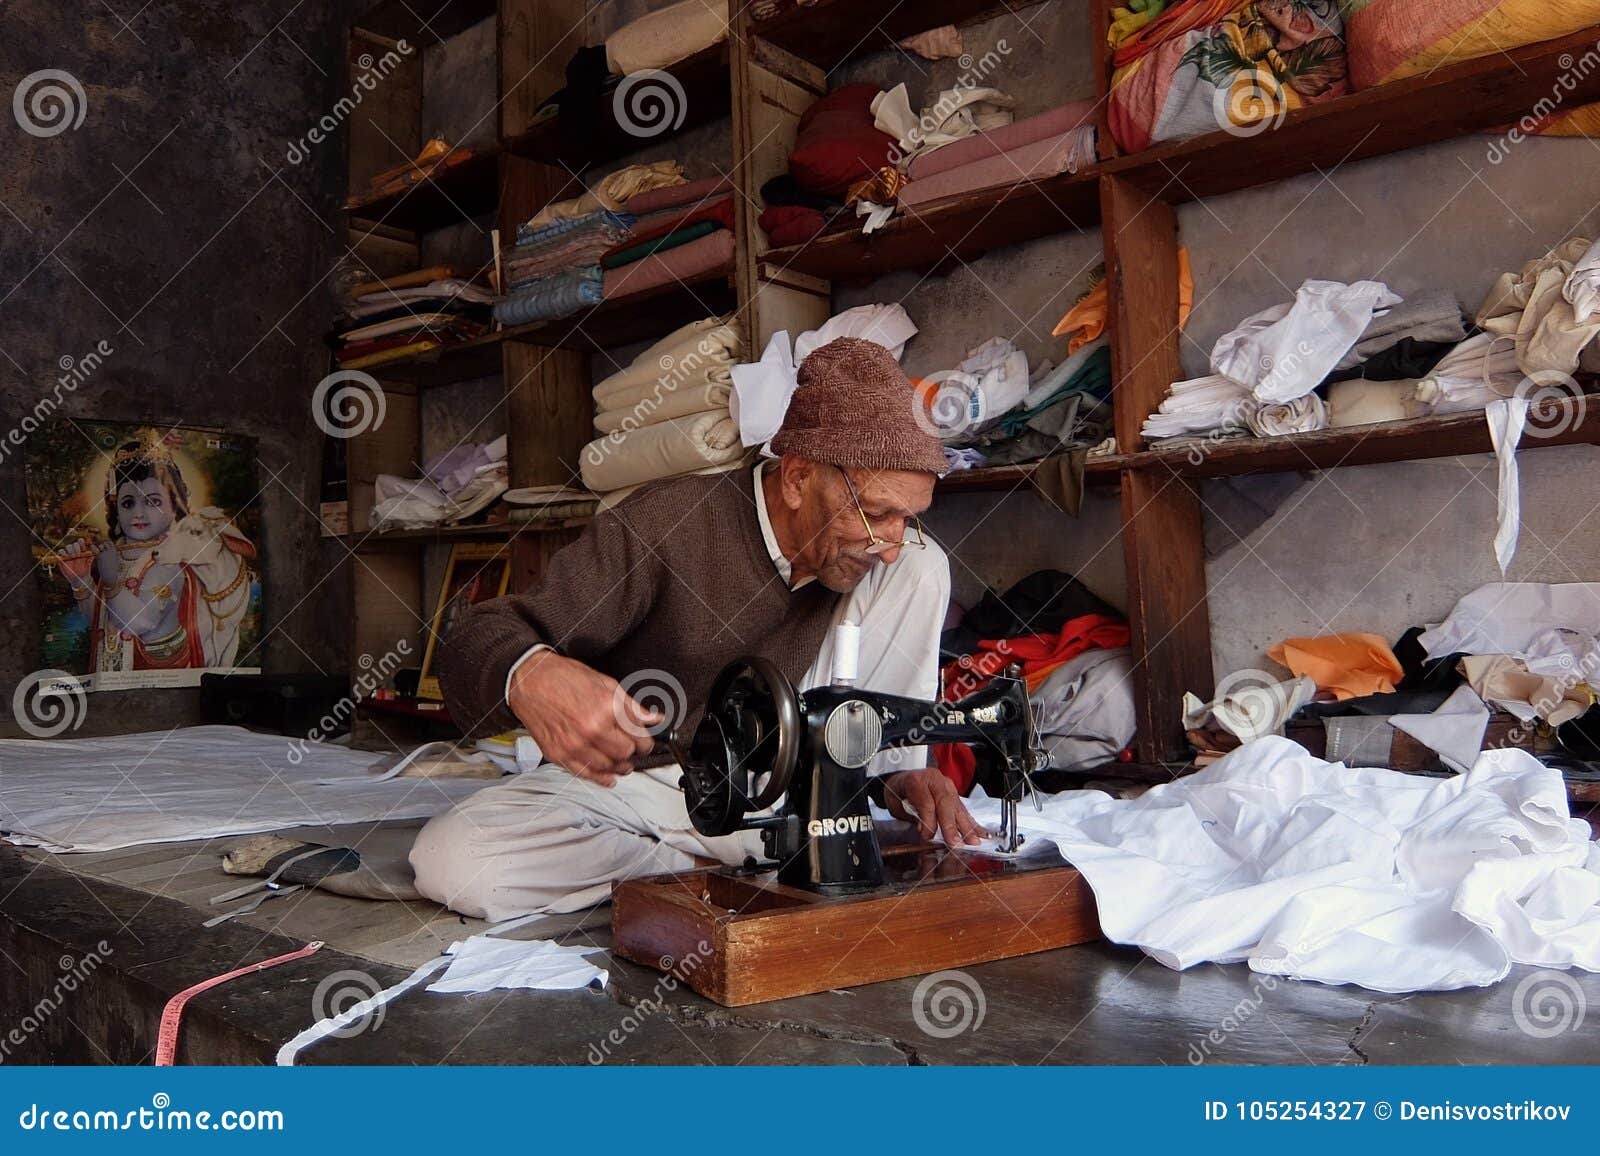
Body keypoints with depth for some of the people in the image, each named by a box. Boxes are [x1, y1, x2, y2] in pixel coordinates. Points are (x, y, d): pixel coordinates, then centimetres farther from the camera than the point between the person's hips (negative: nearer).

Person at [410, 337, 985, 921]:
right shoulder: (663, 527, -23)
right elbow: (479, 637, -25)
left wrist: (901, 769, -14)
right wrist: (529, 675, -49)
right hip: (642, 775, -2)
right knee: (447, 862, -29)